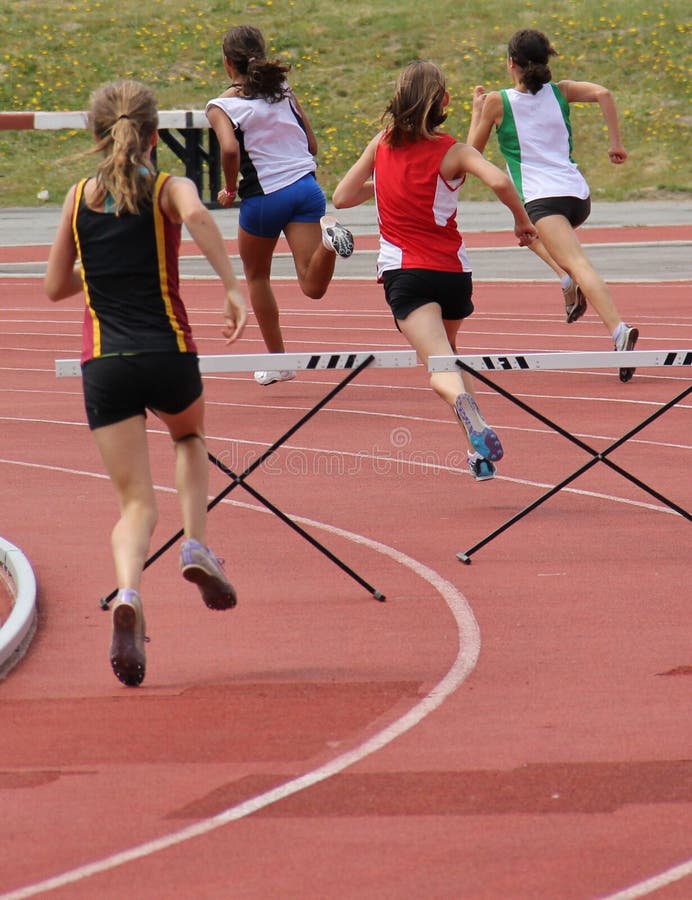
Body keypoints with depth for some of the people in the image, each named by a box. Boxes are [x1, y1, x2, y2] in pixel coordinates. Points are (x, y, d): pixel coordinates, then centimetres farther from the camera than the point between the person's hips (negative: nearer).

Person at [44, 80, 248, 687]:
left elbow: (55, 286, 15)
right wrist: (233, 288, -23)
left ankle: (128, 593, -27)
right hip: (167, 353, -1)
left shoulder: (79, 197, 10)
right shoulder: (169, 189, 1)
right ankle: (196, 545, 13)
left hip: (104, 364, 1)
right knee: (190, 436, 34)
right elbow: (196, 215, -24)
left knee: (136, 503, 3)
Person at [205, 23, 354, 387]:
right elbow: (312, 145, 12)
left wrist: (230, 189, -4)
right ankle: (328, 237, -37)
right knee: (313, 286, -8)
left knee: (256, 276, 23)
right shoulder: (285, 93, 13)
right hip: (306, 188, 3)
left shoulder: (221, 106, -2)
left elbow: (230, 149, -20)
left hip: (263, 197, -3)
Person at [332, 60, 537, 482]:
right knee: (449, 353, 27)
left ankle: (466, 405, -52)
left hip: (404, 271, -1)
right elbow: (499, 181, -21)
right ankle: (479, 449, 19)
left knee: (439, 367, -18)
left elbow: (343, 196, 12)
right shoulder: (452, 151, -2)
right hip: (453, 269, 1)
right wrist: (523, 221, -5)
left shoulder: (382, 145, 5)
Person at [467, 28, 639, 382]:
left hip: (541, 197, -6)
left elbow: (473, 148, 15)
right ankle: (572, 284, 15)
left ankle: (619, 331, -45)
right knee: (530, 231, 37)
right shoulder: (561, 92, 13)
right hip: (578, 194, 6)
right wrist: (615, 142, -1)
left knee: (580, 266, -23)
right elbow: (602, 93, -4)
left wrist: (477, 109, 29)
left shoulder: (497, 102, 4)